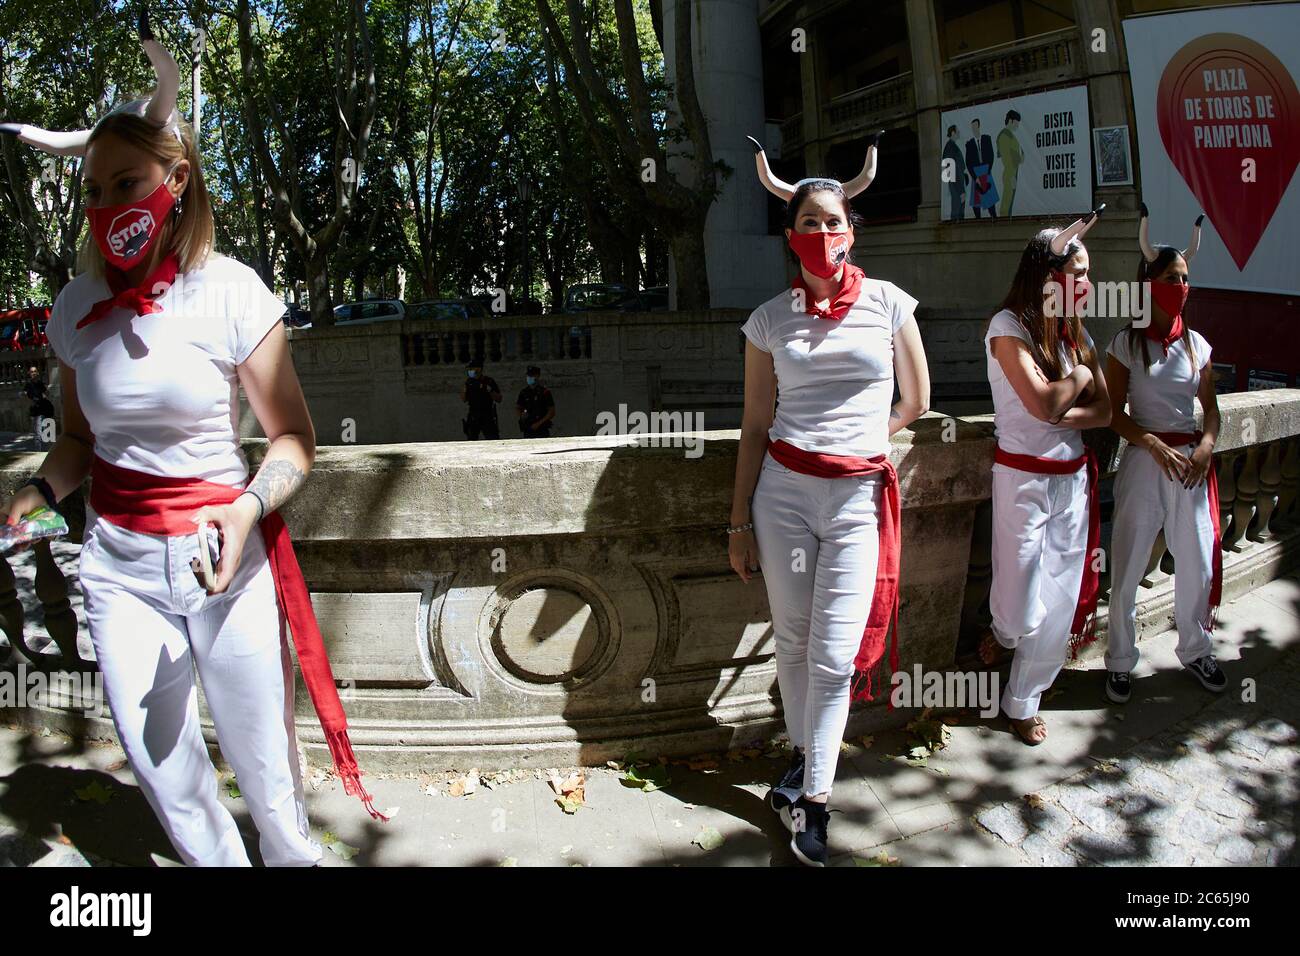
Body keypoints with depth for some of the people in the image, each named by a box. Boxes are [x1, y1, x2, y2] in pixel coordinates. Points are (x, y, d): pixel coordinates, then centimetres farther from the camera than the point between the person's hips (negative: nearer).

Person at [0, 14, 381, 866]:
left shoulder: (229, 291, -11)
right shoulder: (78, 306, 2)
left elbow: (293, 437, -8)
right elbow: (80, 437, 14)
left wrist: (247, 508, -25)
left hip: (223, 551, -4)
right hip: (119, 560, 4)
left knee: (261, 750, 2)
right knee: (156, 755, 11)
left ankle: (296, 859, 30)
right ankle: (217, 862, 37)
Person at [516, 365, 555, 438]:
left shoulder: (545, 392, -5)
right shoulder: (524, 392, 9)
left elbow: (552, 412, -6)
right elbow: (518, 407, 22)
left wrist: (539, 423, -13)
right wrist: (521, 414, -1)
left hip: (541, 430, -5)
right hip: (527, 430, 5)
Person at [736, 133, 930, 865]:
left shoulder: (889, 303, 2)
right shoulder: (770, 319, 4)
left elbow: (916, 402, 12)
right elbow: (756, 426, 4)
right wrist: (740, 522, 2)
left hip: (858, 496, -1)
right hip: (782, 489, 1)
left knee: (835, 655, -2)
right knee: (793, 641, 10)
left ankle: (813, 799, 11)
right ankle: (805, 757, 33)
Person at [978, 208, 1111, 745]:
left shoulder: (1076, 333, 9)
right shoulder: (1008, 326, -11)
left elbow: (1103, 412, 3)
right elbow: (1043, 403, -22)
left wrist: (1061, 416, -14)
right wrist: (1081, 376, -4)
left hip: (1073, 478, 6)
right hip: (1023, 478, -6)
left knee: (1061, 603, 8)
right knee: (1022, 610, -3)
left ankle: (1022, 701, 25)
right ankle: (1003, 632, 34)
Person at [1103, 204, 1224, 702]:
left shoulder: (1197, 343, 8)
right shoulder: (1126, 343, -2)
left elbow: (1210, 407, 10)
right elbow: (1115, 413, -6)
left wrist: (1206, 447, -8)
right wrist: (1157, 447, -16)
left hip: (1192, 462, 4)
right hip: (1143, 460, -3)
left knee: (1199, 563, 9)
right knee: (1128, 566, 1)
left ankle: (1195, 650, 30)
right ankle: (1120, 660, 16)